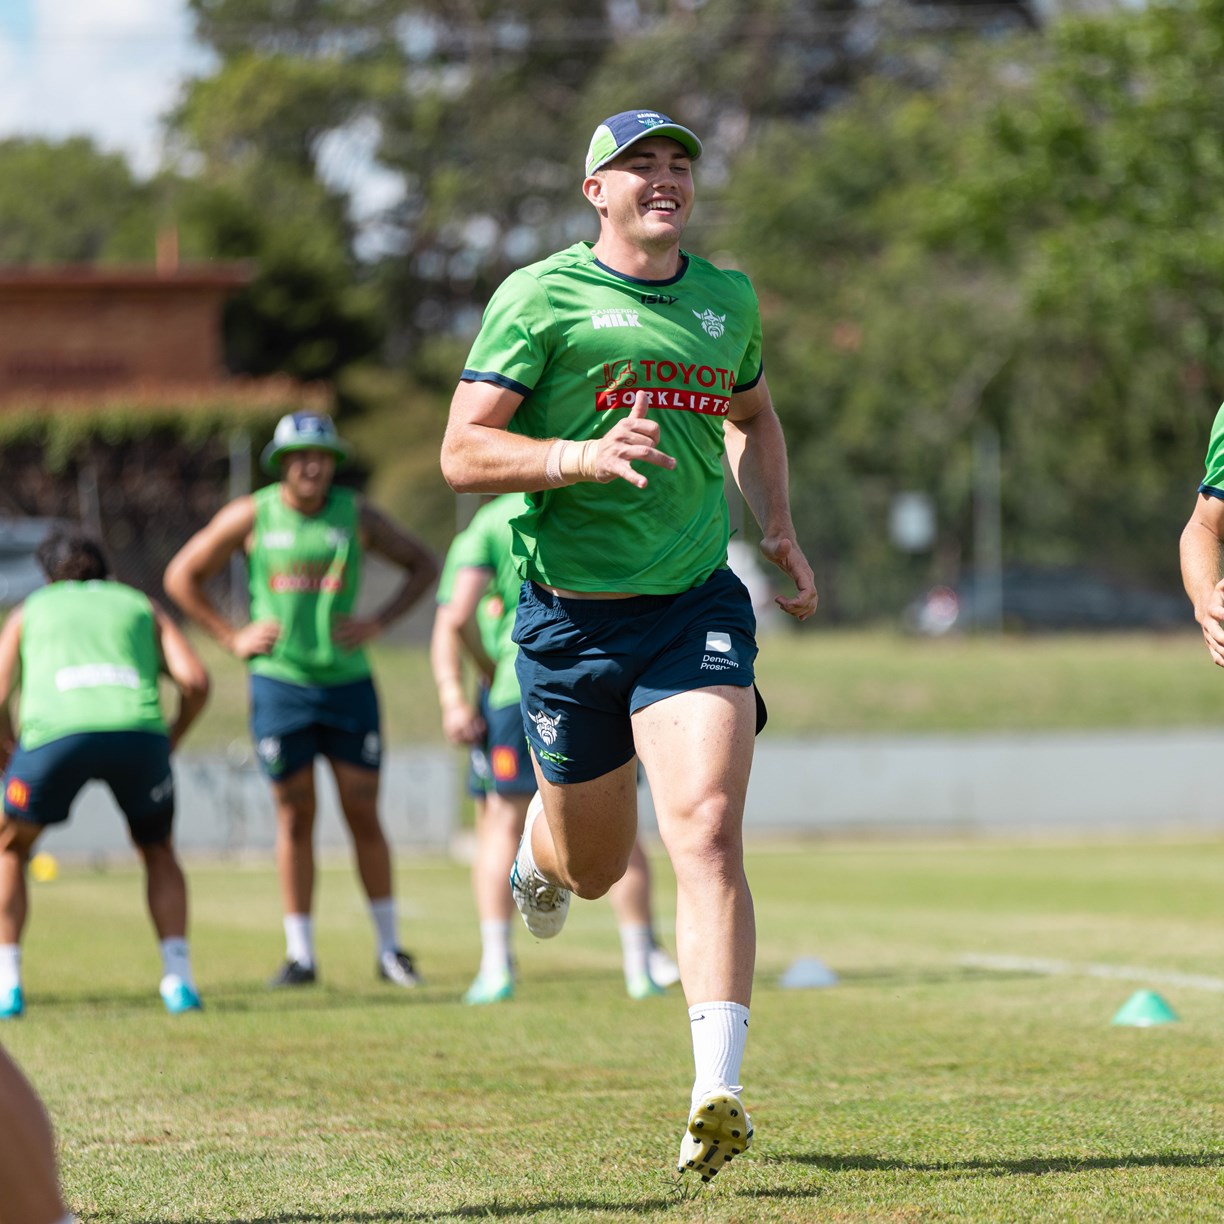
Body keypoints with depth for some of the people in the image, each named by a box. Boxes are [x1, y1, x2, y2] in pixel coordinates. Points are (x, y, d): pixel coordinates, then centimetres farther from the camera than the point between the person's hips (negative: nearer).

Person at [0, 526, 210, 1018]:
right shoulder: (140, 605, 31)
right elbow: (195, 680, 14)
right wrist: (173, 738, 29)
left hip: (56, 731, -1)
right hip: (138, 729, 1)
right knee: (159, 851, 26)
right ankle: (178, 980, 11)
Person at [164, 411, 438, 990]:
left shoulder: (357, 516, 1)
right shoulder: (250, 516, -1)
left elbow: (422, 565, 12)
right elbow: (181, 576, 8)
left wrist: (377, 623, -1)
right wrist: (232, 637, 0)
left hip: (347, 680, 1)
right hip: (279, 682, -1)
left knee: (363, 814, 1)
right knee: (295, 817, 1)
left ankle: (389, 948, 10)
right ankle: (300, 954, 8)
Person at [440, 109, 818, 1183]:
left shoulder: (728, 298, 10)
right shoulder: (541, 296, -6)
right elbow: (463, 453, -10)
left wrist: (779, 528, 15)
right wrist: (584, 456, -25)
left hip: (697, 609, 2)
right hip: (571, 617, -2)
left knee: (707, 836, -18)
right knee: (594, 864, 14)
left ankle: (717, 1093, -24)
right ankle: (539, 851, 53)